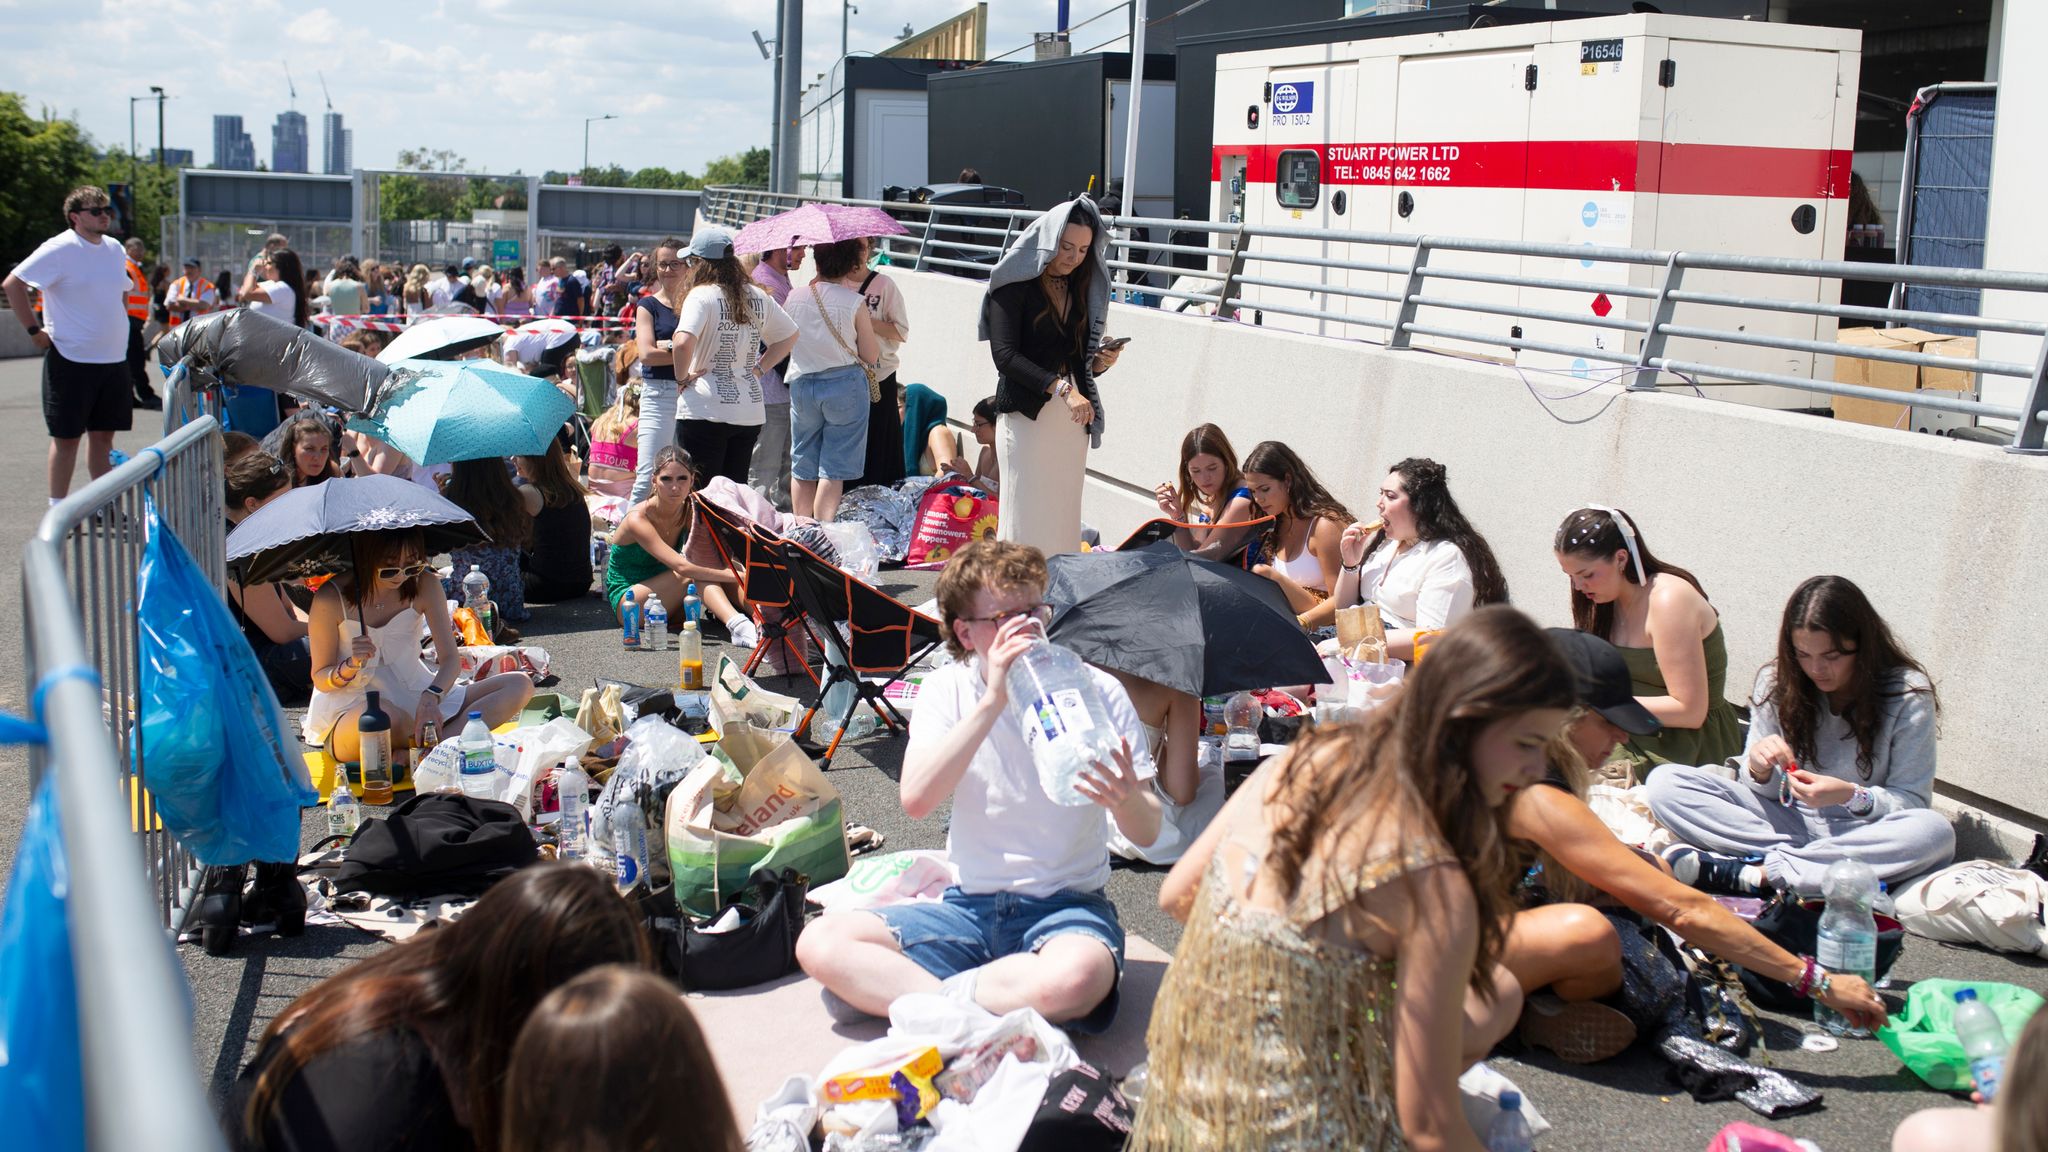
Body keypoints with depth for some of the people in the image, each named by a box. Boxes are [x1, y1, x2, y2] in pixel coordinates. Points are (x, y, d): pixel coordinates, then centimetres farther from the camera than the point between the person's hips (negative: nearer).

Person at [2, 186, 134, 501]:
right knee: (67, 436, 1)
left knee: (103, 434, 11)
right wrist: (34, 330, -13)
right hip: (72, 358, -6)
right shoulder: (60, 249, -10)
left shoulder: (114, 248, 11)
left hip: (114, 358, 6)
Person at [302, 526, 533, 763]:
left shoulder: (425, 586, -6)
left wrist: (431, 697, -32)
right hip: (349, 711, -5)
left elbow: (451, 659, -10)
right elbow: (320, 679, -5)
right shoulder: (332, 598, -13)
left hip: (413, 696, 5)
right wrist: (351, 666, -28)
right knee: (387, 717, -44)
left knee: (519, 684, -13)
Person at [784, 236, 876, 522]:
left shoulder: (796, 298, -2)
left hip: (802, 384, 3)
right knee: (833, 471, 0)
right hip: (845, 385, -3)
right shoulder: (855, 302, -10)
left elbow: (786, 344, 11)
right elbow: (870, 354, -5)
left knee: (802, 468, 14)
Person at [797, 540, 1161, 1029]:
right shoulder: (947, 690, 2)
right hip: (969, 905, 2)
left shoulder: (1096, 691, -3)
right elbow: (915, 800, -17)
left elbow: (1148, 833, -5)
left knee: (1076, 977, -38)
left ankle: (882, 991, -22)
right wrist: (993, 701, -23)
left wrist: (1125, 800, -30)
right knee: (820, 942, -19)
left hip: (1068, 905, -2)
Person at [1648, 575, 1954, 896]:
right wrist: (1759, 770, -18)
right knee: (1665, 783, -16)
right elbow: (1764, 793, 6)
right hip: (1788, 822, 2)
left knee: (1935, 831, -38)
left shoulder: (1908, 694, -7)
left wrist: (1852, 797, -28)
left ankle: (1755, 873, -34)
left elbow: (1913, 801, -8)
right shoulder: (1776, 681, 1)